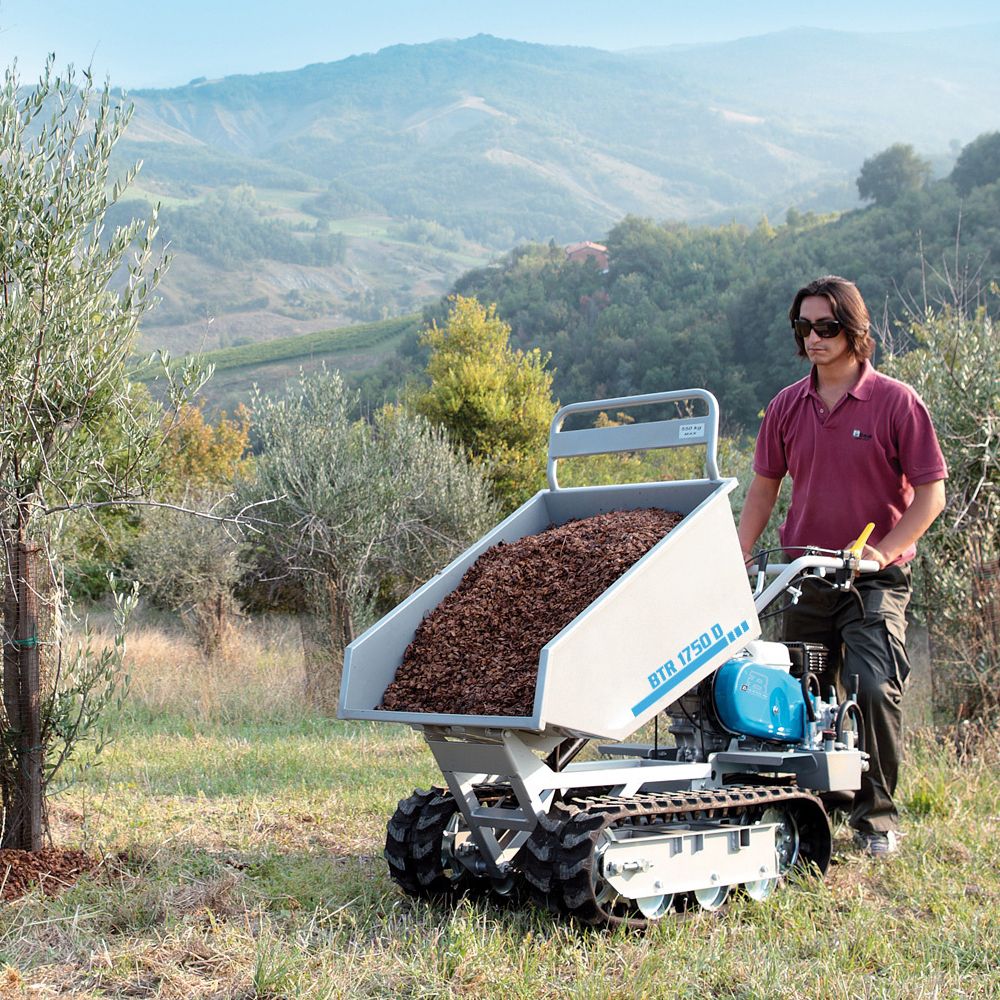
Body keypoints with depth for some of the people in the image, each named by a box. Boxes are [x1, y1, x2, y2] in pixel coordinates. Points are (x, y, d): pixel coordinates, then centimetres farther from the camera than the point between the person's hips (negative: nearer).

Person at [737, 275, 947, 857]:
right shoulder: (787, 407, 6)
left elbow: (931, 494, -7)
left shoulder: (896, 402, -7)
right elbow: (764, 487, 14)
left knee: (873, 687, -18)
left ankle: (877, 814, -1)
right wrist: (739, 558, 3)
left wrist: (882, 551, -18)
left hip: (875, 576, -4)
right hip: (805, 573, 5)